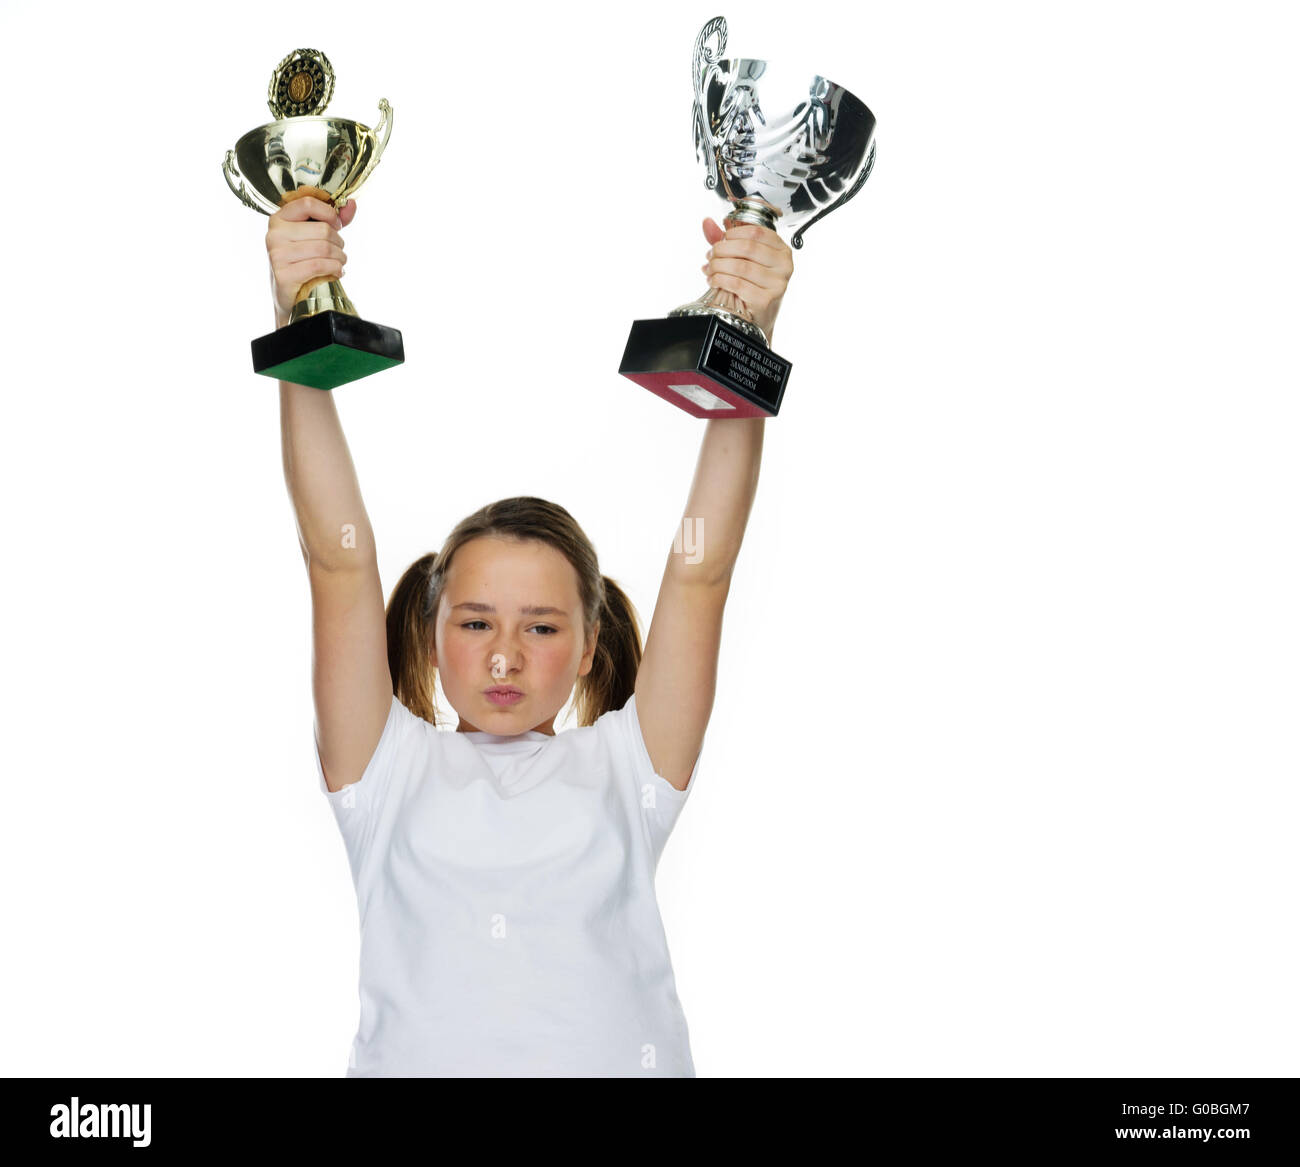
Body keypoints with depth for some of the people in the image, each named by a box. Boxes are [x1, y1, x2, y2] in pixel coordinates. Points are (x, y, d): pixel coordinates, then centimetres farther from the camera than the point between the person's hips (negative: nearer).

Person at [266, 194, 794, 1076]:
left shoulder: (625, 769, 13)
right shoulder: (392, 770, 13)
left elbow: (701, 572, 5)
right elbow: (341, 563, 4)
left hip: (616, 1058, 0)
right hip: (416, 1059, 0)